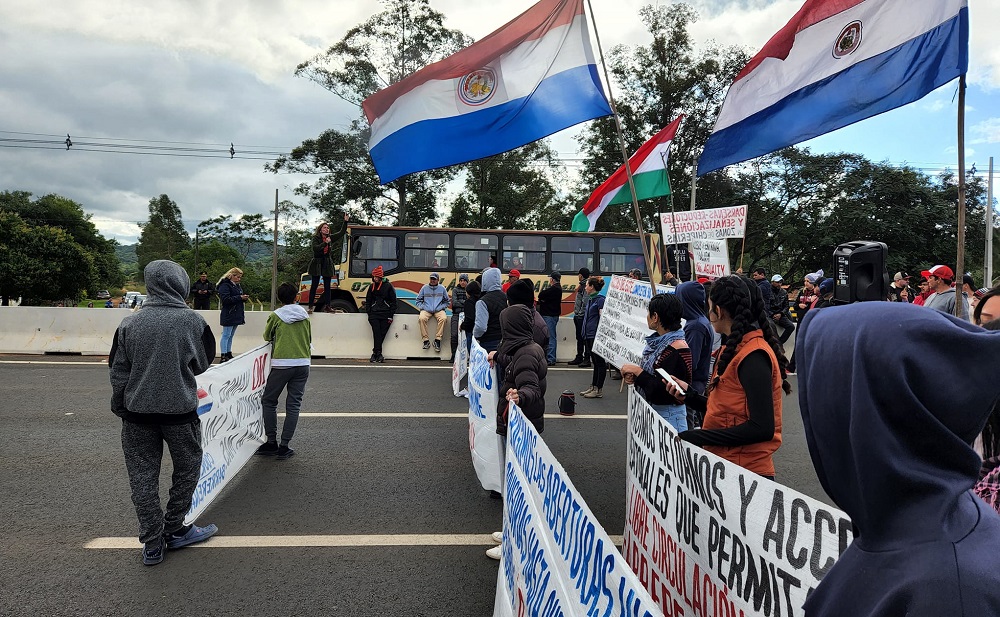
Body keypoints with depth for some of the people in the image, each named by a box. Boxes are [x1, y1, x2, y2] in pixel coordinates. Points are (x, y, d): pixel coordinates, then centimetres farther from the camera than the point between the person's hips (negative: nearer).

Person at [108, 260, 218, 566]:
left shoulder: (130, 323, -6)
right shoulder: (194, 321, -11)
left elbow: (118, 372, 1)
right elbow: (203, 364, 1)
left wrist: (119, 407, 14)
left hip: (137, 413, 2)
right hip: (181, 411, -2)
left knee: (143, 478, 11)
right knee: (187, 470, 18)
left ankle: (152, 544, 17)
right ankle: (174, 529, 26)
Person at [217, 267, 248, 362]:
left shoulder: (237, 286, 18)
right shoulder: (225, 285, -10)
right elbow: (225, 299, -20)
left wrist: (244, 298, 3)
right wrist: (240, 297, -20)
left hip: (236, 315, 9)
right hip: (228, 315, -9)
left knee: (231, 336, 13)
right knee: (226, 335, -6)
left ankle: (229, 354, 17)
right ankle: (224, 356, -5)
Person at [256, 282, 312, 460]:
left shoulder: (275, 316, -1)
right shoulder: (305, 315, 7)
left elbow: (267, 337, 13)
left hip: (281, 364, -3)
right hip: (303, 364, 3)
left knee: (268, 401, 13)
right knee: (294, 405, 5)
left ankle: (271, 442, 11)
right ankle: (284, 446, 5)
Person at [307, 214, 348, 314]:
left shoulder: (330, 238, 8)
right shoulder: (316, 238, -4)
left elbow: (342, 232, 5)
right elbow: (315, 248, -20)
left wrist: (345, 221, -4)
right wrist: (325, 243, -27)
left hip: (327, 264, 4)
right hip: (317, 264, -4)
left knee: (327, 286, 3)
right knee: (314, 285, -3)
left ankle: (326, 306, 4)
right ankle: (311, 306, 0)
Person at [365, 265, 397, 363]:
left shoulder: (388, 286, 3)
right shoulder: (372, 286, 12)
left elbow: (393, 301, 3)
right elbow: (368, 300, 18)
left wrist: (391, 315, -2)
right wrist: (369, 313, 6)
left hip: (385, 315, -2)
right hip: (374, 314, 2)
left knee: (382, 334, -5)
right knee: (376, 333, -10)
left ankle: (375, 353, 2)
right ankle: (378, 354, -11)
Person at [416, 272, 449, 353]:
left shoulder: (442, 288, 8)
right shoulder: (424, 288, 8)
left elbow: (446, 302, 14)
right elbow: (418, 300, 13)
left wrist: (441, 307, -3)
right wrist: (422, 307, -4)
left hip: (438, 310, 0)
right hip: (426, 310, 0)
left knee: (443, 318, -32)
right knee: (422, 318, -31)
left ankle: (437, 340, -25)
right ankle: (426, 340, -24)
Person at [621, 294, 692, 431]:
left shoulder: (677, 350, -20)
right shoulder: (658, 341, 7)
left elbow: (664, 390, -23)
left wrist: (637, 371, -16)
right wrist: (634, 377, 0)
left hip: (667, 415, -8)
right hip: (649, 410, 8)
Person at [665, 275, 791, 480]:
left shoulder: (753, 357, -17)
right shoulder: (735, 349, 13)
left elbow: (762, 428, -22)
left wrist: (697, 437, -21)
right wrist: (689, 394, 8)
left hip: (745, 471, -9)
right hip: (724, 463, 9)